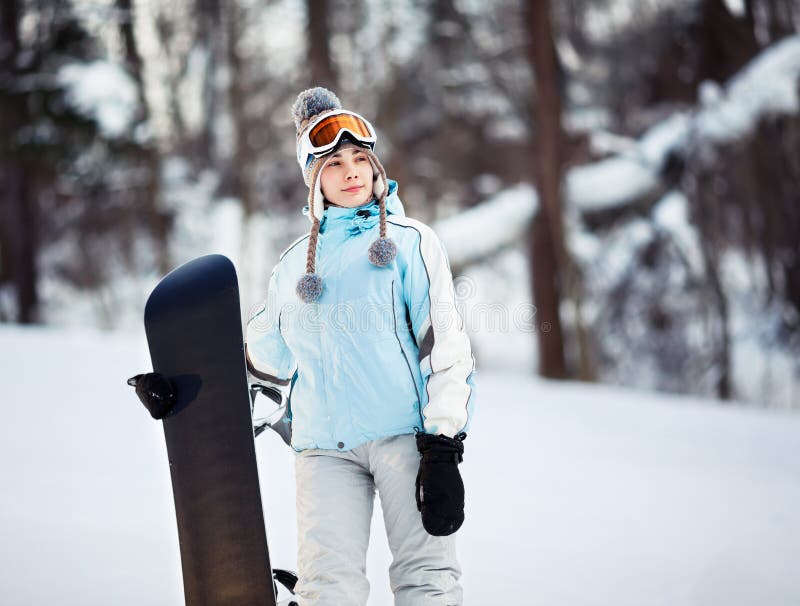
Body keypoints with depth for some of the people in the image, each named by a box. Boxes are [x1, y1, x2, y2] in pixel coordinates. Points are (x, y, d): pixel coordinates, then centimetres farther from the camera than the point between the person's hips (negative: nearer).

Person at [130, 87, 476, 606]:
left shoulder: (409, 240, 8)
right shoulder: (296, 263, 20)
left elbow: (445, 343, 0)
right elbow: (265, 359, 28)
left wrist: (442, 450, -9)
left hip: (406, 432, -3)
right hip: (325, 443, 3)